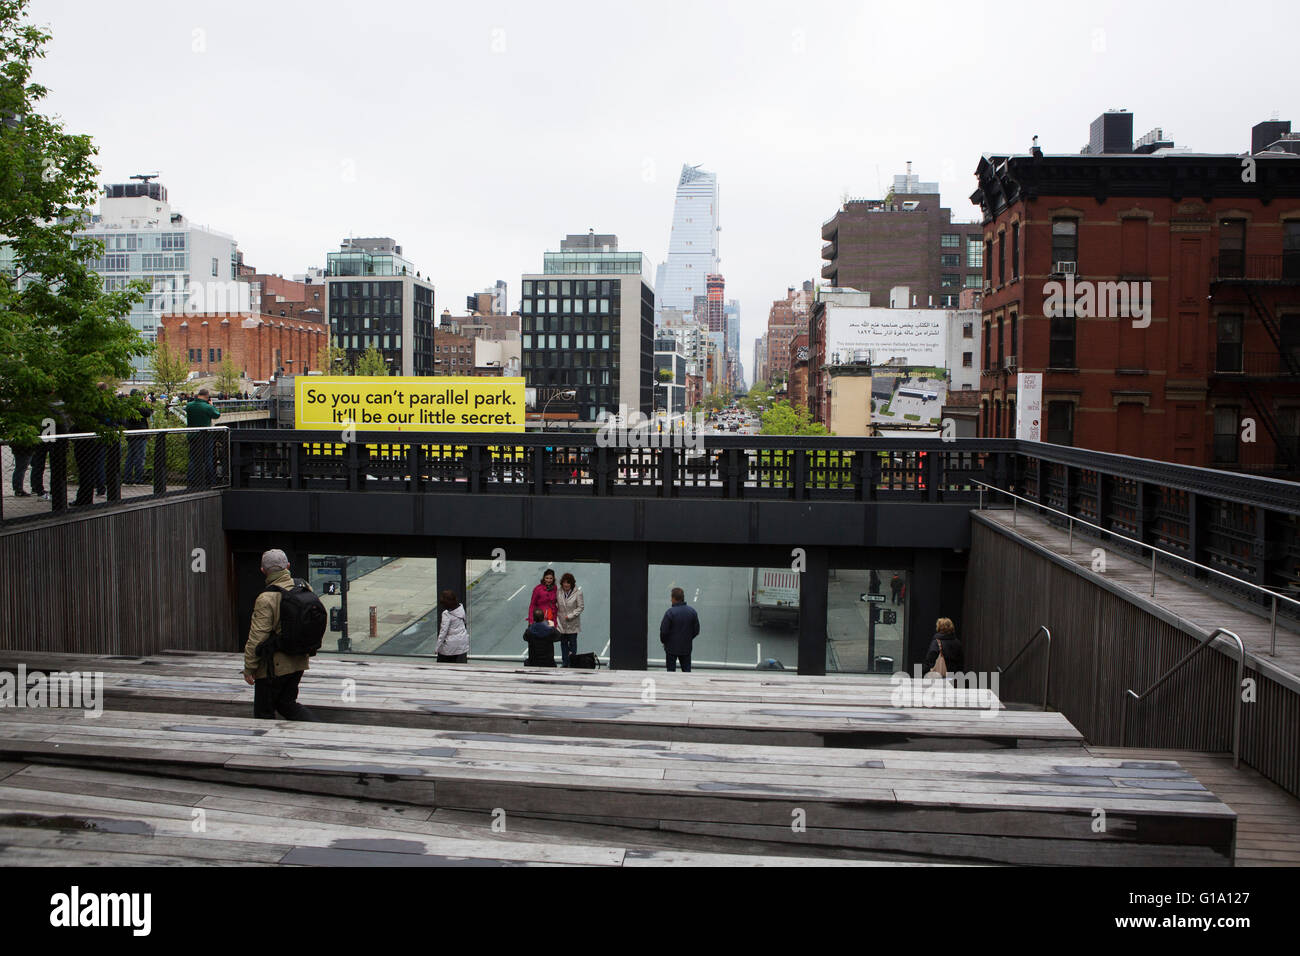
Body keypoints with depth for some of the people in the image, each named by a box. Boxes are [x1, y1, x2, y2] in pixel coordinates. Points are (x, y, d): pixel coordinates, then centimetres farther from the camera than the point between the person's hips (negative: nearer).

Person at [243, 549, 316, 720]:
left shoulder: (266, 599, -21)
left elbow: (257, 638, -19)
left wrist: (249, 668, -9)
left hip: (274, 667, -7)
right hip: (299, 662, 7)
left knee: (264, 713, 8)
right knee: (286, 703, 20)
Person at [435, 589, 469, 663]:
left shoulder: (446, 614, -19)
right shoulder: (461, 608, -3)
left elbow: (443, 631, -18)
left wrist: (437, 647, -13)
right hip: (463, 641, 5)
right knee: (461, 665, 6)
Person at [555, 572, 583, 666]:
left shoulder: (577, 593, -10)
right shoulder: (559, 592, 1)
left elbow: (580, 607, -7)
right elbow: (556, 605, 11)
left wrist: (570, 616, -15)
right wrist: (557, 618, 1)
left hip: (573, 624, -3)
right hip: (561, 623, 3)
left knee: (572, 643, 4)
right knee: (563, 643, 10)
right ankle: (564, 662, 19)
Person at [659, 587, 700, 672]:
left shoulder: (670, 612, -19)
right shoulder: (692, 611, -3)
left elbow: (663, 631, -15)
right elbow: (696, 630, 4)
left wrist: (663, 641, 3)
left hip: (671, 647, -4)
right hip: (686, 647, 4)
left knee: (671, 669, 6)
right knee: (686, 669, 13)